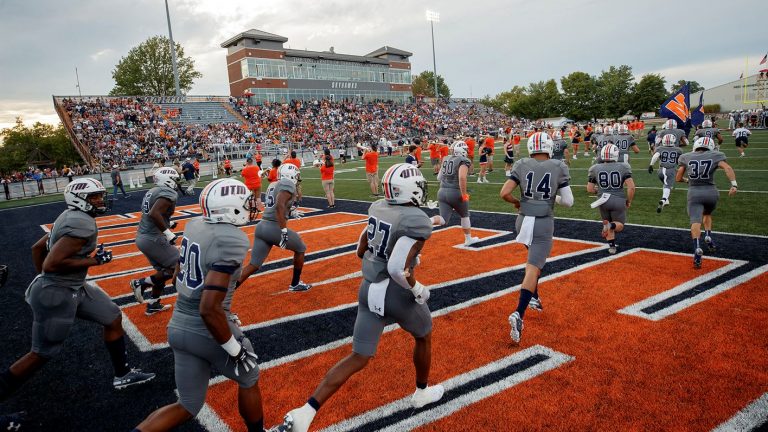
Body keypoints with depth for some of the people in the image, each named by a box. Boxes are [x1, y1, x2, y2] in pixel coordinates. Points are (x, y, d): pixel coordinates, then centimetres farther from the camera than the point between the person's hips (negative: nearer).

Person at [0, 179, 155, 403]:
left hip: (75, 287, 10)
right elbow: (51, 264, -28)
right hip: (57, 294, -10)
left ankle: (122, 375, 26)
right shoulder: (83, 224, -24)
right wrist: (94, 260, -19)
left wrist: (43, 280, 22)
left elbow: (37, 247, 15)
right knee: (42, 354, 6)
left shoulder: (71, 217, 7)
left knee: (113, 318, 15)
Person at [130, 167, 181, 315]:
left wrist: (167, 223, 24)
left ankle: (153, 305, 28)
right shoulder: (169, 193, -15)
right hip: (153, 238, -10)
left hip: (142, 237, 10)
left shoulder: (152, 192, 14)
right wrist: (167, 231, -23)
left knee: (163, 270, 21)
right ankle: (141, 283, 0)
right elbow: (154, 214, -28)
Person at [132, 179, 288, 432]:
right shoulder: (232, 240, -24)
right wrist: (235, 349, -17)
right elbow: (209, 309, -29)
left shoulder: (194, 226, 1)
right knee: (248, 380, 23)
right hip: (209, 332, -7)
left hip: (179, 327, 7)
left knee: (188, 406, 21)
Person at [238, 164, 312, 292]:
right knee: (300, 249, 18)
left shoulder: (273, 185, 20)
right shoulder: (288, 184, -6)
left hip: (261, 227, 8)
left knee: (254, 265, 10)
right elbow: (279, 206, -21)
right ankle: (295, 284, 29)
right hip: (274, 228, -8)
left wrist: (290, 213, 33)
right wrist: (284, 231, -24)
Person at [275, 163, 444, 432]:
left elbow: (361, 251, 10)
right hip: (398, 296, -6)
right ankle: (422, 393, 47)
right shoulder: (418, 221, -21)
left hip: (370, 290, 6)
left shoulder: (378, 208, 1)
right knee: (423, 337, 27)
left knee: (358, 359, 12)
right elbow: (399, 269, -29)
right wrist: (419, 291, -11)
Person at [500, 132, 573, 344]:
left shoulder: (521, 165, -1)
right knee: (533, 268, -5)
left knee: (535, 258, 30)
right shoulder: (559, 167, -3)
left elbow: (504, 193, -8)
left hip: (523, 221, 3)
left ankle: (533, 297, 33)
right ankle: (519, 314, -19)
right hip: (544, 224, -3)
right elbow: (568, 201, -4)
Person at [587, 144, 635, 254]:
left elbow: (590, 189, 4)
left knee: (607, 222, 22)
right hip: (619, 200, -2)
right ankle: (611, 225, -21)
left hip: (603, 200, 2)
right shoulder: (623, 167, -4)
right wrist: (629, 201, 5)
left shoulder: (595, 168, 0)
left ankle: (612, 246, 11)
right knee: (619, 226, 13)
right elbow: (631, 187, -10)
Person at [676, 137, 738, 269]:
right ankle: (708, 236, 14)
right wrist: (734, 185, -15)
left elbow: (678, 178, 12)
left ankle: (697, 248, -30)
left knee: (696, 221, -11)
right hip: (711, 191, 1)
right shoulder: (715, 156, 7)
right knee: (707, 214, 31)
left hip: (694, 192, -1)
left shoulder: (686, 157, 8)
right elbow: (727, 168, -11)